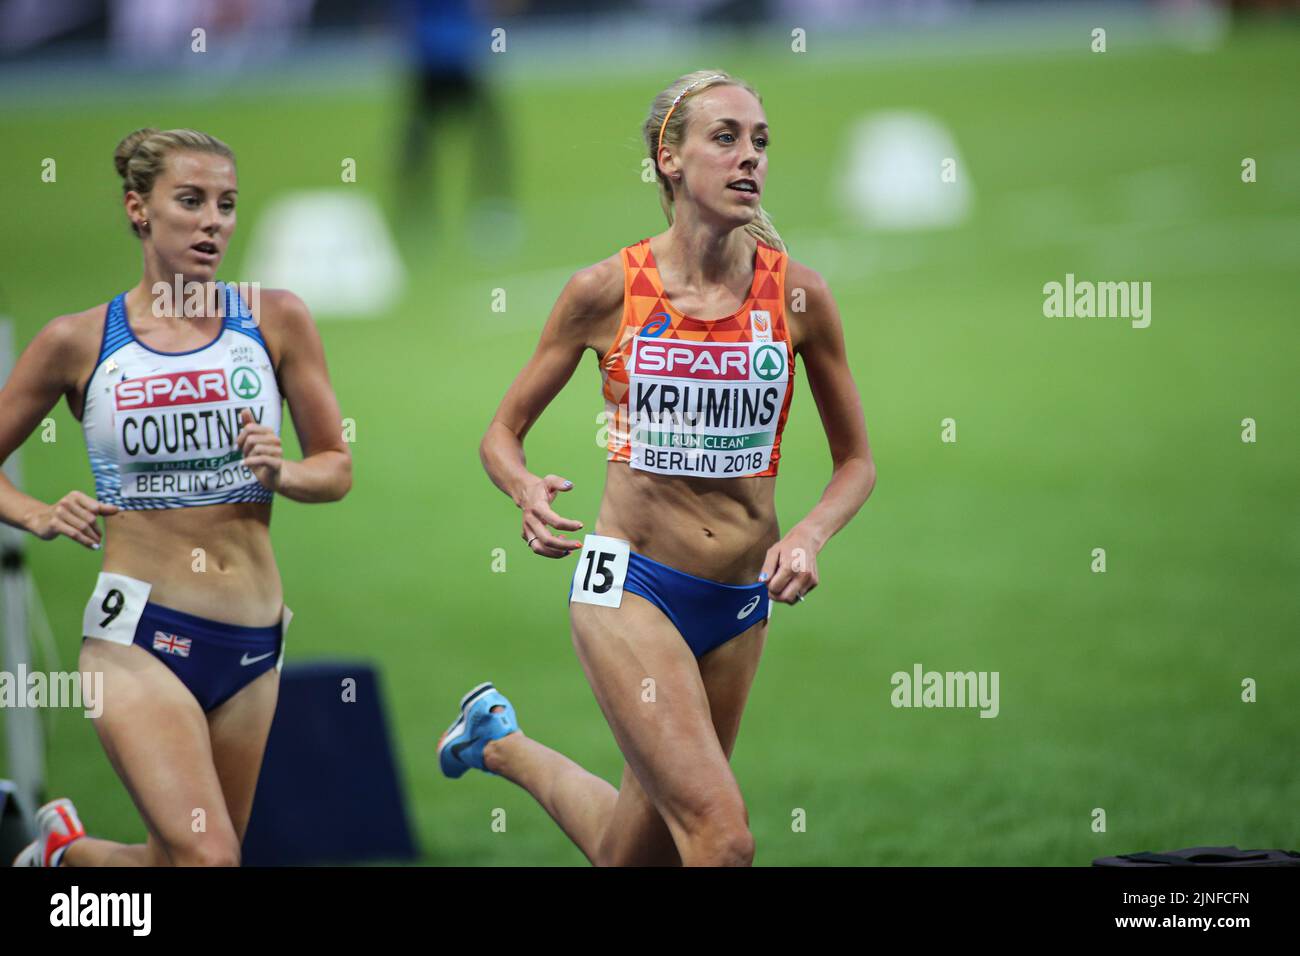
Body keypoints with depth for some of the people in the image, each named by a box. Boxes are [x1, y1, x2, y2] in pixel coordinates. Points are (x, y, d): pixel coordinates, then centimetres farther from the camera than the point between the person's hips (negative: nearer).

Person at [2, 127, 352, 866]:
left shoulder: (276, 320, 0)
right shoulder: (78, 343, -2)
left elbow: (337, 467, 8)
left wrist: (282, 474, -12)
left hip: (253, 642, 3)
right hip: (139, 636, -3)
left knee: (183, 861, 11)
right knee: (207, 858, -18)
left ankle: (67, 849, 41)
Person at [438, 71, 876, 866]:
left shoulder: (796, 293, -2)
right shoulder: (607, 292, -6)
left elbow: (856, 461, 9)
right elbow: (504, 432, 6)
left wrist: (809, 537, -11)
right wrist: (528, 493, -16)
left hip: (741, 600, 4)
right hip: (630, 587, -4)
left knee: (639, 852, 12)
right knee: (722, 838, -19)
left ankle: (505, 747, 39)